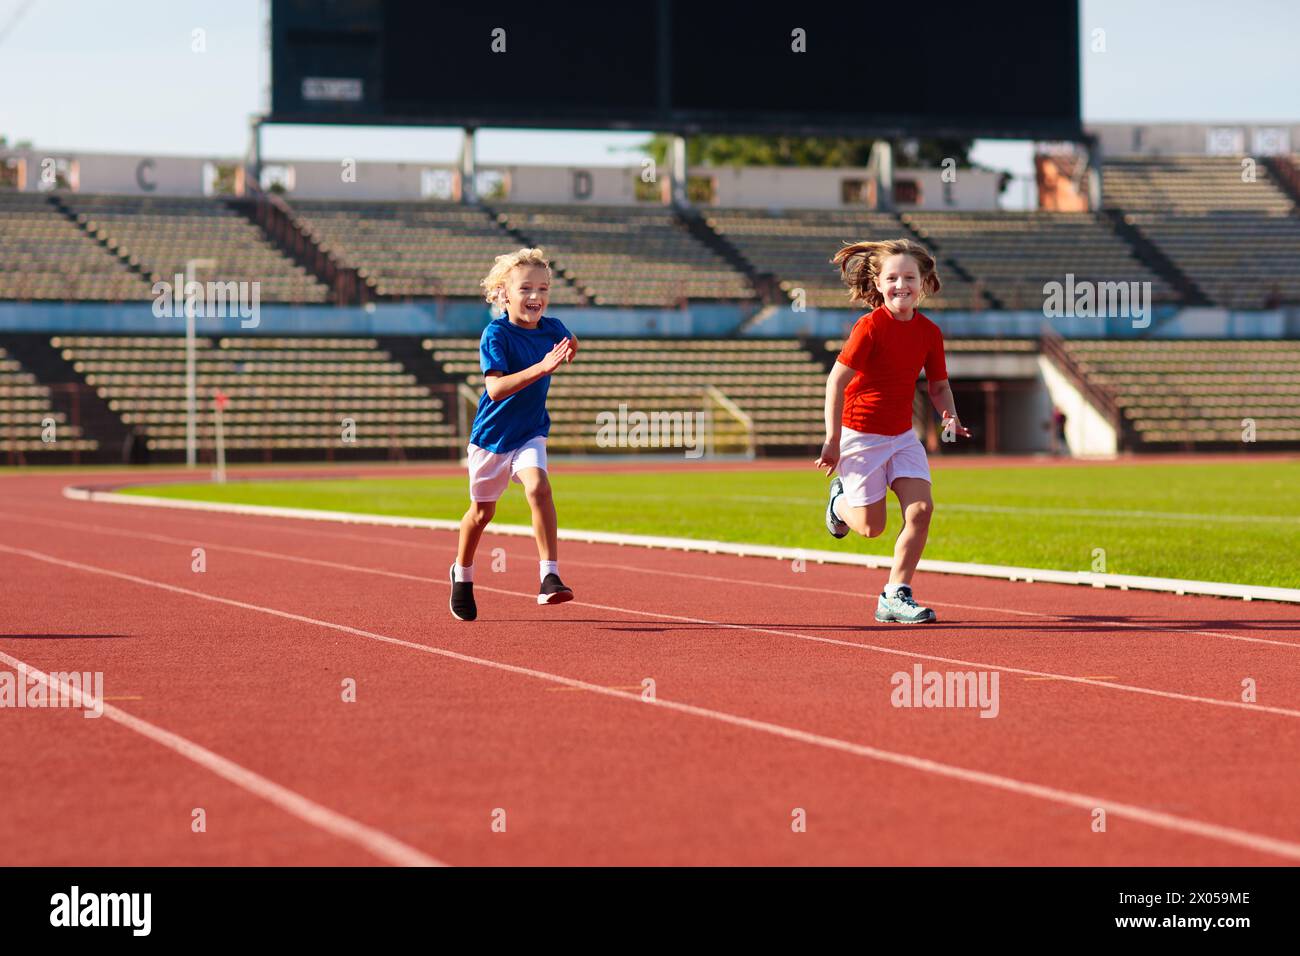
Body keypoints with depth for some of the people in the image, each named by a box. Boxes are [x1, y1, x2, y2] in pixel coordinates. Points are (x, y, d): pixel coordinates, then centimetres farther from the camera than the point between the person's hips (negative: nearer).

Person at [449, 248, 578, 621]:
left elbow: (570, 345, 22)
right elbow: (495, 389, -37)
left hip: (530, 433, 2)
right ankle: (462, 574, 40)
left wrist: (568, 352, 6)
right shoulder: (495, 334, -22)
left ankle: (550, 577, -27)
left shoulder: (552, 328, -6)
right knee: (482, 511, 14)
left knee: (538, 487, -25)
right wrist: (541, 367, -42)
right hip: (491, 434, -2)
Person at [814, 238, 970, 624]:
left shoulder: (928, 332, 0)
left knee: (921, 508, -12)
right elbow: (837, 380, -17)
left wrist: (950, 417, -10)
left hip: (902, 434, 5)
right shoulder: (870, 327, -17)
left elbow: (938, 386, 11)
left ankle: (895, 596, -2)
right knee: (872, 526, 2)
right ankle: (841, 500, 39)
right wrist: (833, 441, -19)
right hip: (860, 434, -5)